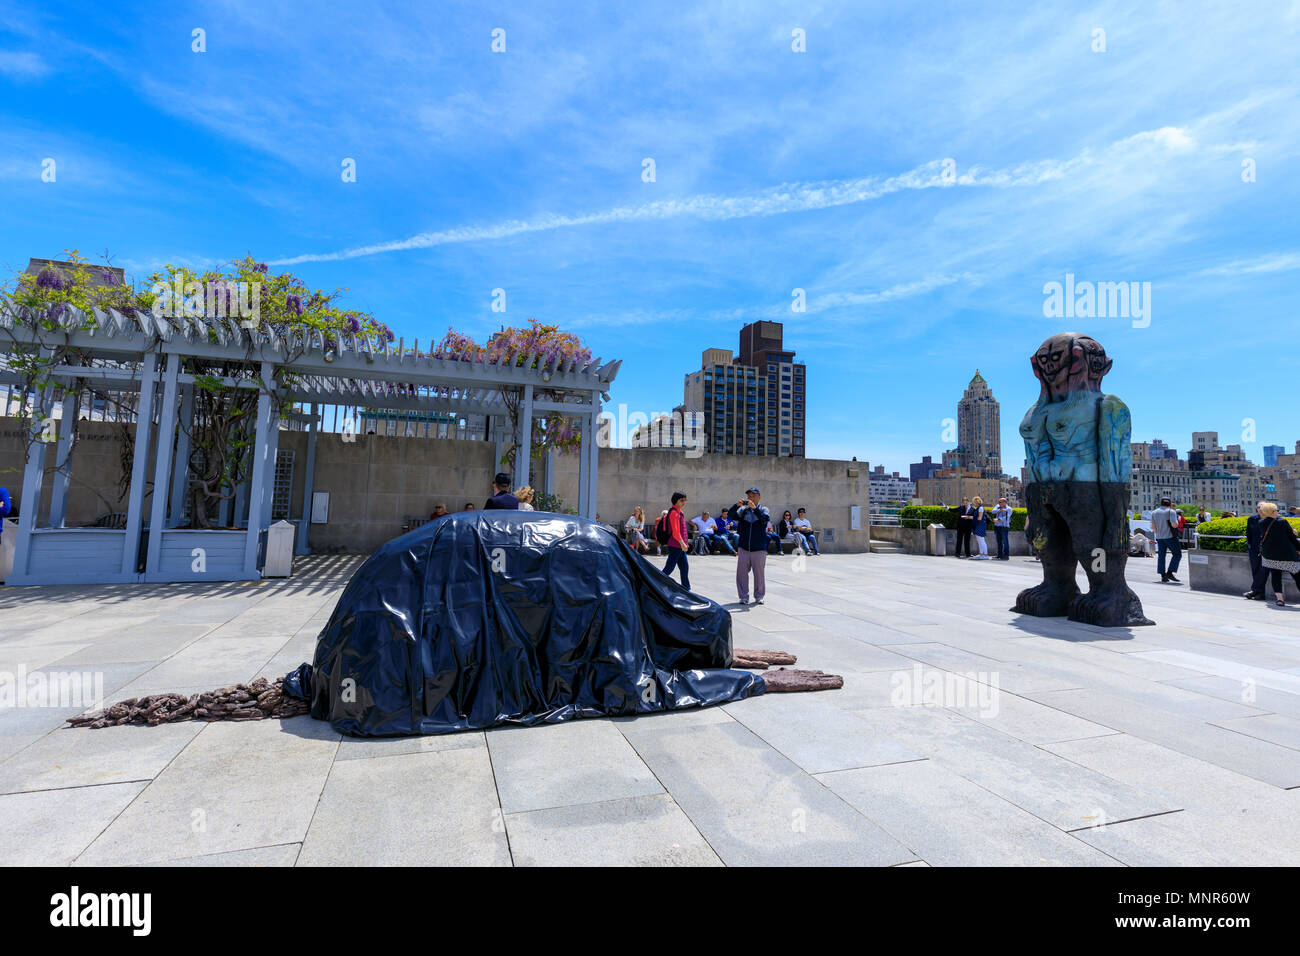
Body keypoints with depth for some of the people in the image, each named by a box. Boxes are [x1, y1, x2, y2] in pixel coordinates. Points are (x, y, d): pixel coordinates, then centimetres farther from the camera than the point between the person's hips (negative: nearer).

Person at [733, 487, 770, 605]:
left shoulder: (763, 510, 5)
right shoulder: (743, 510, 9)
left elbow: (765, 519, -16)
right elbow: (731, 515, -8)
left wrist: (754, 508, -29)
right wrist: (737, 505, -26)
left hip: (759, 548, -1)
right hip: (743, 547, 2)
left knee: (760, 573, 4)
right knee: (742, 572, 1)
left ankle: (759, 596, 18)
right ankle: (743, 596, 11)